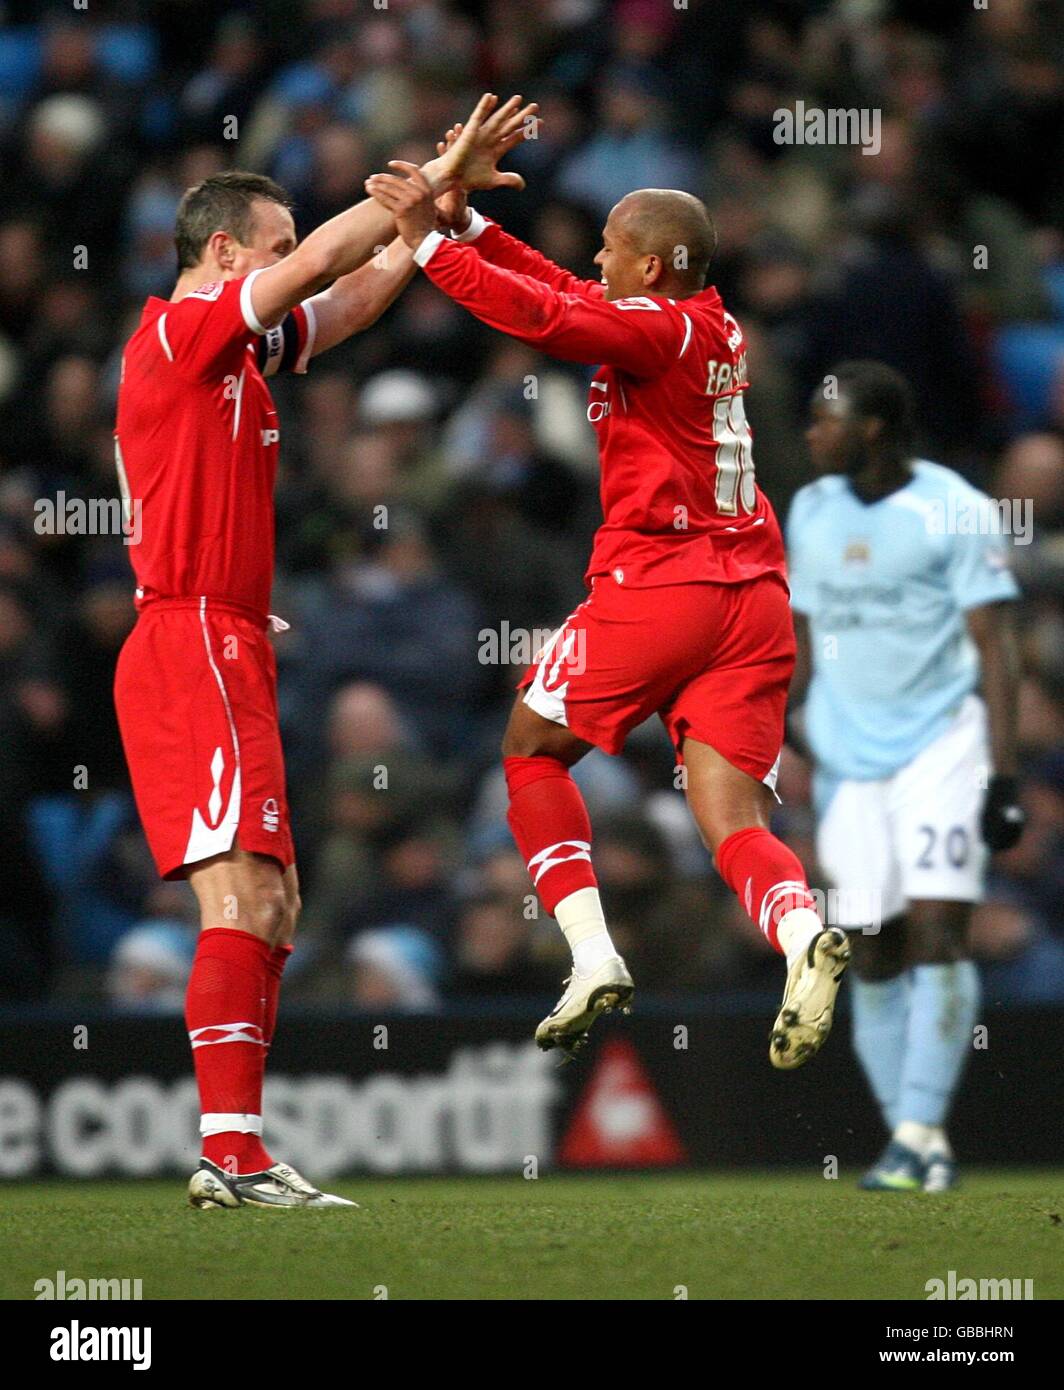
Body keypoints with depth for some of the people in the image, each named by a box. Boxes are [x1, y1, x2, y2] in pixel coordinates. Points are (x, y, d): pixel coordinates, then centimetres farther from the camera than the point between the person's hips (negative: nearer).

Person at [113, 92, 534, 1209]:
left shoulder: (238, 353, 18)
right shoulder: (178, 334, -8)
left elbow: (357, 291, 24)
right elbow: (322, 264, -13)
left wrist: (439, 201, 14)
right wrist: (435, 180, -5)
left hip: (225, 652, 10)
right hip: (193, 645, -10)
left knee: (271, 908, 9)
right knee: (245, 900, -17)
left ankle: (235, 1155, 9)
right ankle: (232, 1152, -22)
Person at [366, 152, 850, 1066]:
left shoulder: (659, 330, -7)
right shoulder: (713, 329, 17)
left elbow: (548, 318, -22)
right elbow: (566, 293, 26)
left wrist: (432, 239, -16)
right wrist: (470, 224, 22)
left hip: (657, 580, -7)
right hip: (756, 596, 7)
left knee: (533, 750, 13)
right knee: (732, 819, 1)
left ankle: (595, 959, 0)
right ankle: (805, 938, -30)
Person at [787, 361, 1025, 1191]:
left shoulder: (956, 513, -7)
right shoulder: (811, 513, 10)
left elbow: (995, 648, -8)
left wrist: (1003, 776, -14)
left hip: (942, 741, -5)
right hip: (848, 755, 5)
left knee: (936, 929, -14)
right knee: (872, 952, 0)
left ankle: (919, 1130, -14)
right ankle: (916, 1139, 4)